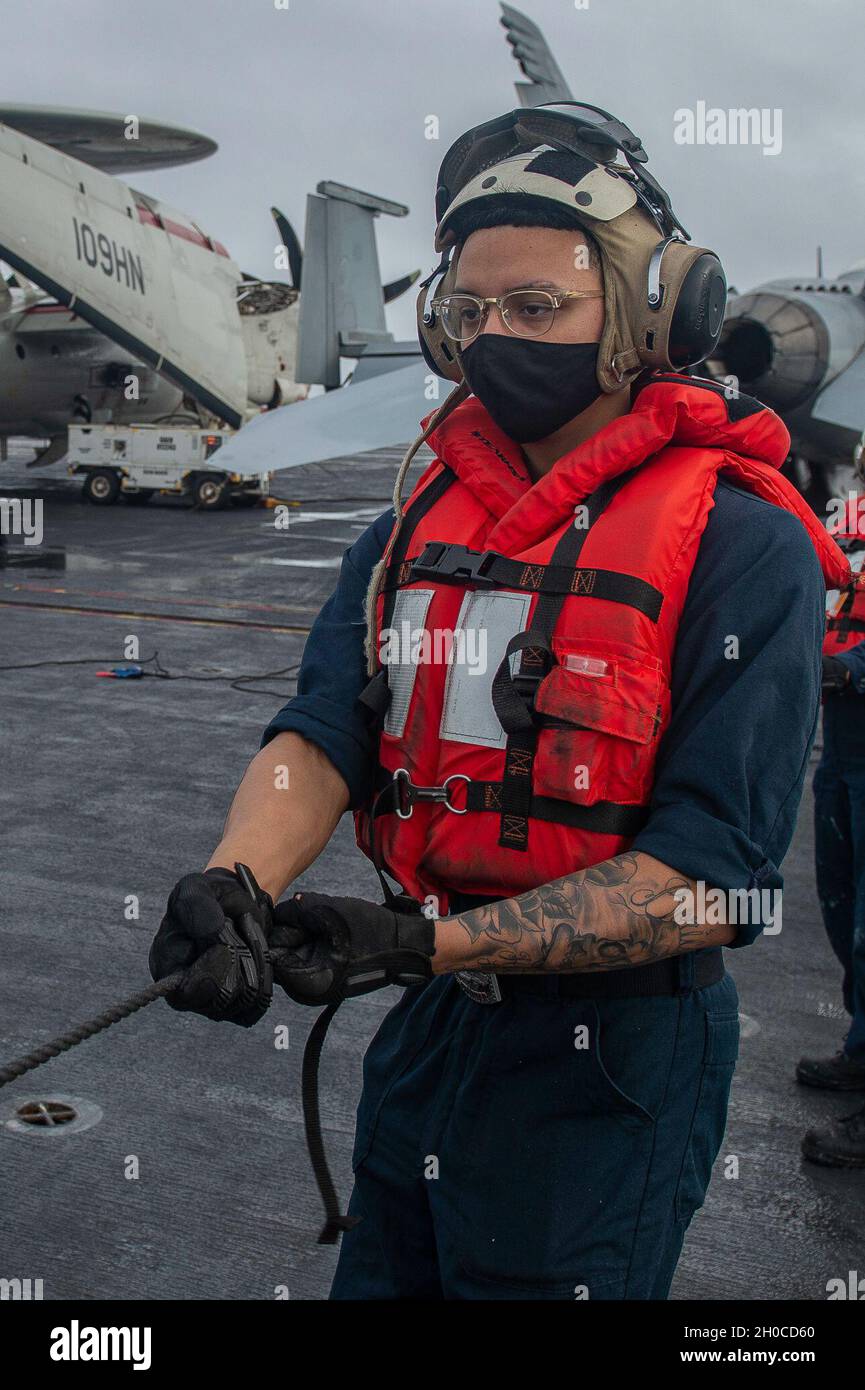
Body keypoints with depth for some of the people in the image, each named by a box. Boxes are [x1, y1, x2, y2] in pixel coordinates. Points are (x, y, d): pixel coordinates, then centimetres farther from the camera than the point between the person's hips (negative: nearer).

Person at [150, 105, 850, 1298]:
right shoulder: (419, 519, 4)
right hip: (423, 1033, 6)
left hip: (604, 1068, -5)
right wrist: (233, 879, -28)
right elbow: (325, 729, -7)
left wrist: (429, 944, -28)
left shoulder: (741, 543, -15)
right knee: (380, 1276, 23)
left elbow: (715, 873, -21)